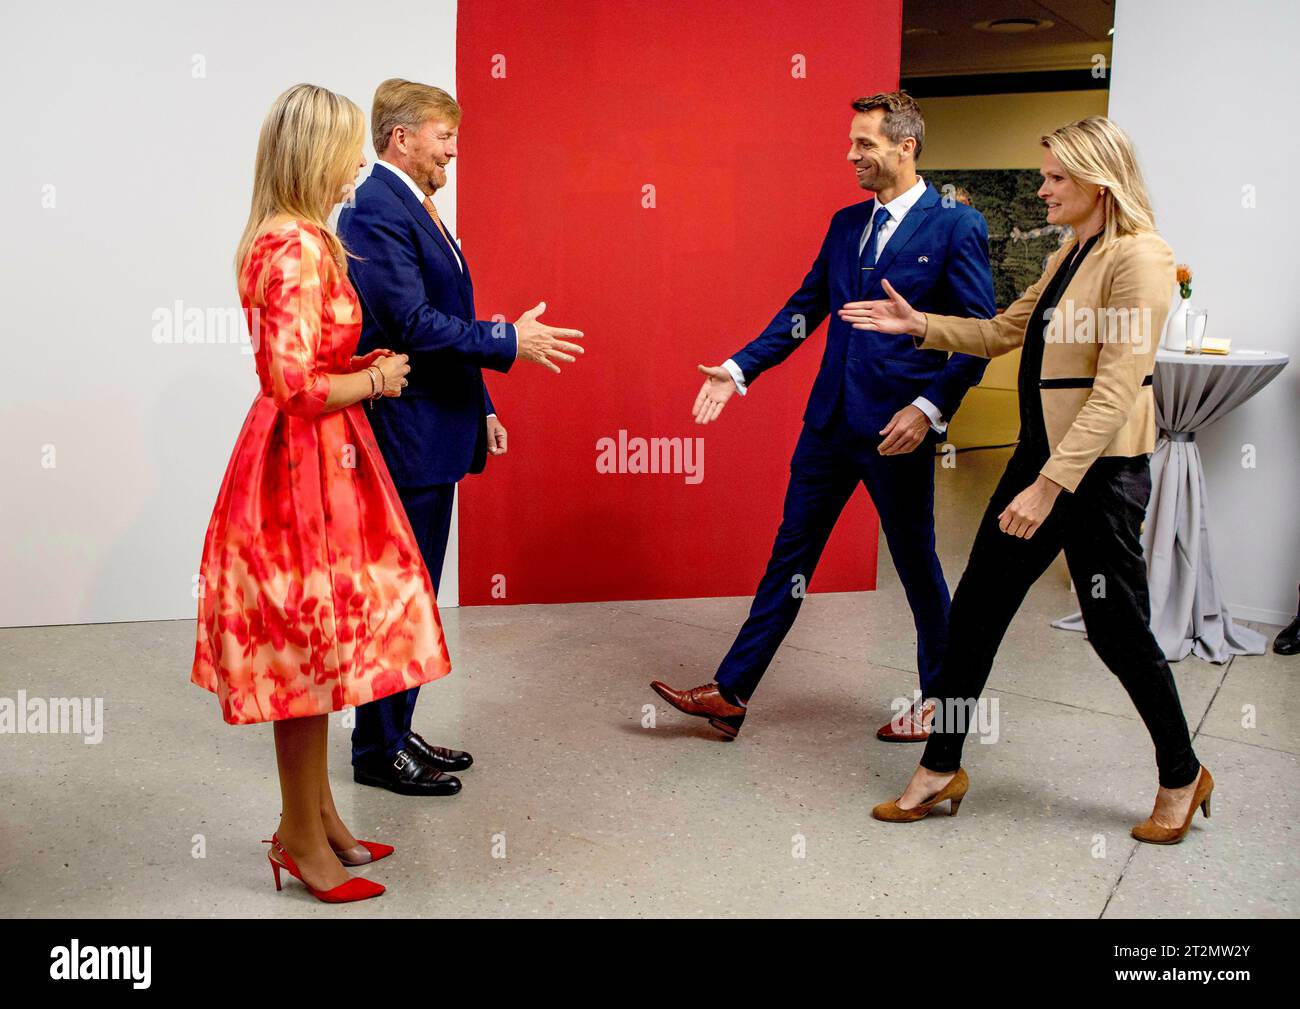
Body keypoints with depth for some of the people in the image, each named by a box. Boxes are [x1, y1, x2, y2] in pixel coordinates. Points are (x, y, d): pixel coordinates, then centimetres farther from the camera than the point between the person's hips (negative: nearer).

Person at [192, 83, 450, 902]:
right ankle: (302, 839, 15)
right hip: (303, 466, -10)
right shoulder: (295, 249, -20)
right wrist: (373, 382, -11)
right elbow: (293, 384, -25)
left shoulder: (299, 240, 12)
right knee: (310, 652, 1)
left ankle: (318, 813, 30)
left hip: (320, 463, 10)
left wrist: (364, 367, 9)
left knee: (316, 653, 17)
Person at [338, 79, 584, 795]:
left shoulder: (417, 209, 16)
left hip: (434, 433, 10)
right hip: (403, 435, -10)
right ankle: (378, 752, 12)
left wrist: (480, 407, 18)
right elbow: (413, 325, -23)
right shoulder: (377, 212, -16)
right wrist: (511, 341, -16)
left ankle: (397, 732, 28)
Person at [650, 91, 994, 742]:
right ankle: (730, 694, 15)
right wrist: (738, 370, 4)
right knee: (790, 555, 9)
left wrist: (930, 408, -19)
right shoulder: (845, 224, 12)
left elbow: (981, 334, -10)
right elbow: (804, 309, 13)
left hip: (897, 429, -6)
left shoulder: (955, 227, -7)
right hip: (830, 420, 6)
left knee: (917, 566, 9)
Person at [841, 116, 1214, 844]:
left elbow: (1117, 392, -23)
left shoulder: (1138, 258, -16)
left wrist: (1049, 486, -26)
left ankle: (1182, 778, 28)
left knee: (1118, 628, 5)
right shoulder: (1070, 256, 12)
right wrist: (919, 324, 8)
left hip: (1100, 469, -9)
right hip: (1041, 454, 9)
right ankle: (942, 770, 20)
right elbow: (1003, 332, 20)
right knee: (976, 608, 8)